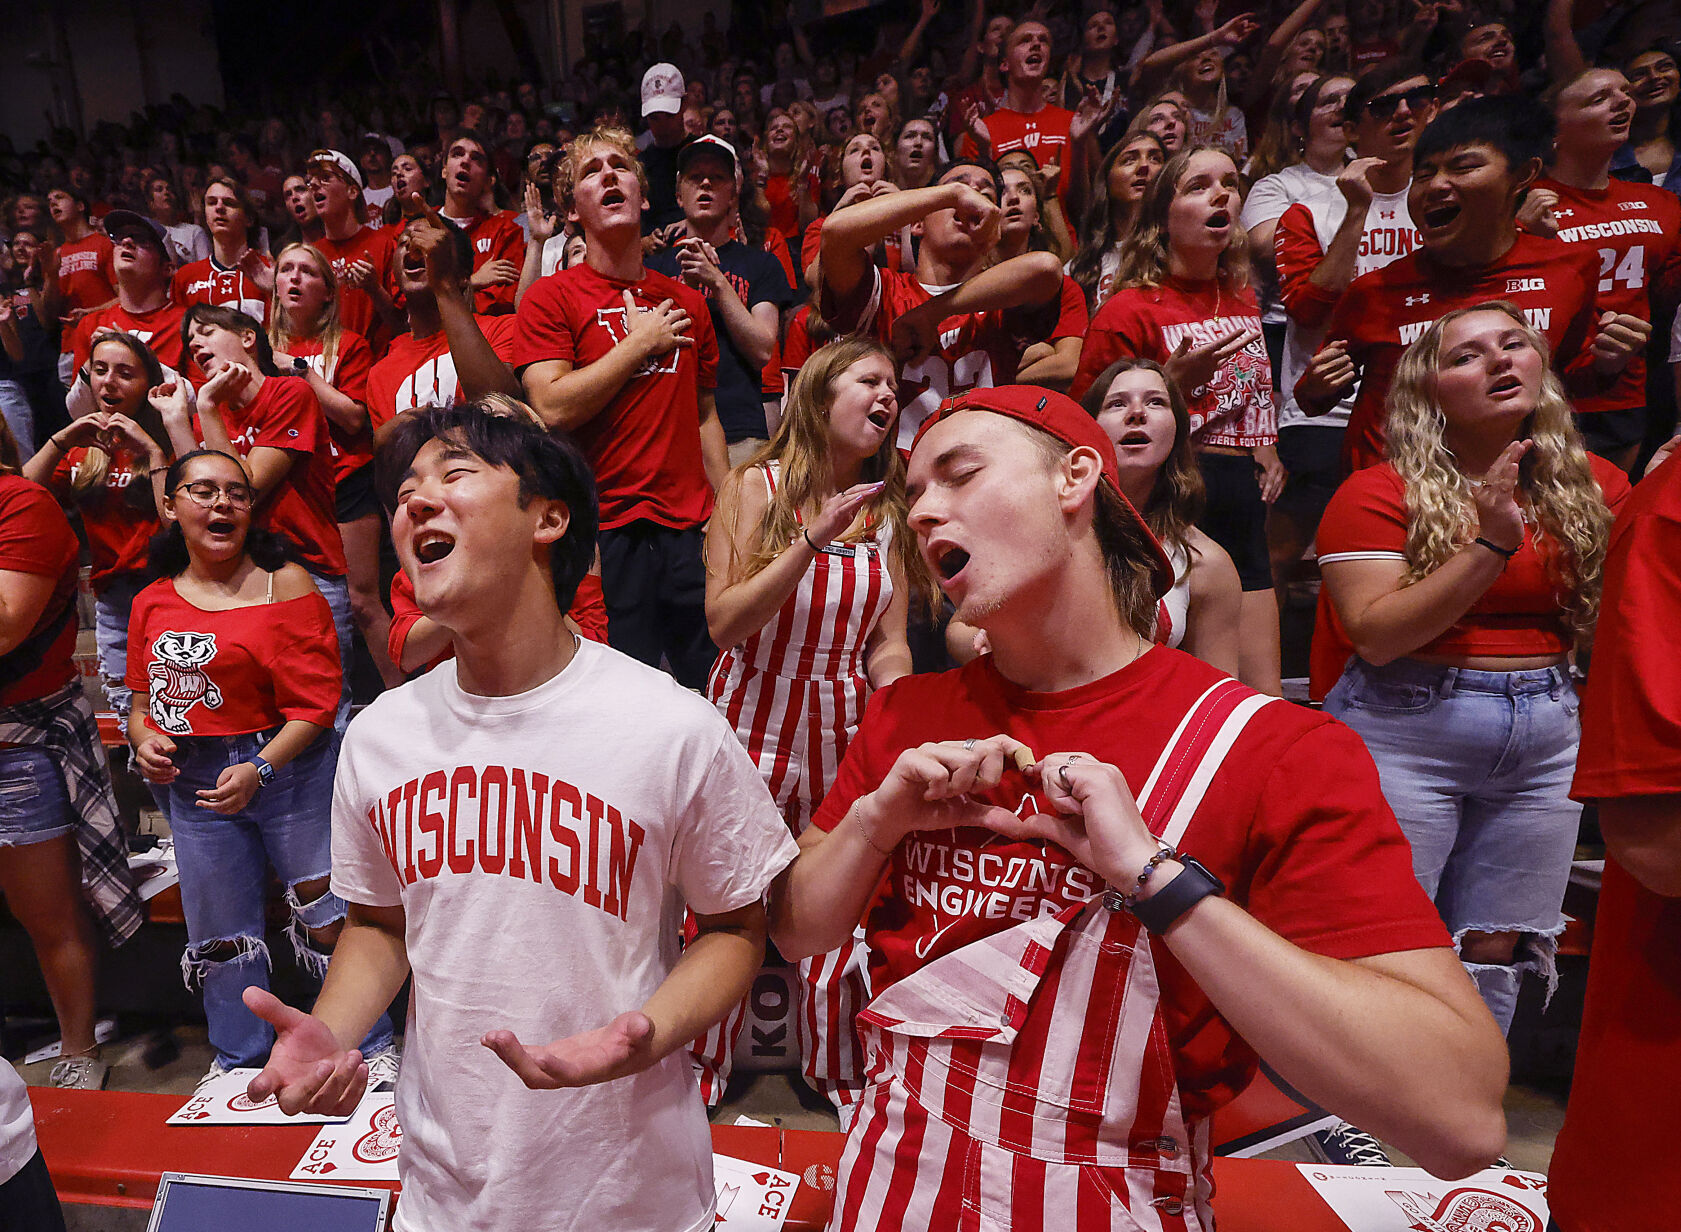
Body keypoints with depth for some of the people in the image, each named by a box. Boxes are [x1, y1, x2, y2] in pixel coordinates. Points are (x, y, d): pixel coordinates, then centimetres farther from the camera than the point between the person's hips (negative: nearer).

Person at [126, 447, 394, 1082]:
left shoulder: (286, 584, -8)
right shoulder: (151, 604, 8)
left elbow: (316, 702, -12)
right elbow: (143, 700, 17)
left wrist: (259, 769, -21)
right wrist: (144, 742, -4)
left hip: (290, 772, -5)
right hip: (192, 787, 5)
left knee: (328, 917, 2)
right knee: (218, 932, 17)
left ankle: (373, 1048, 22)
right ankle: (238, 1059, 39)